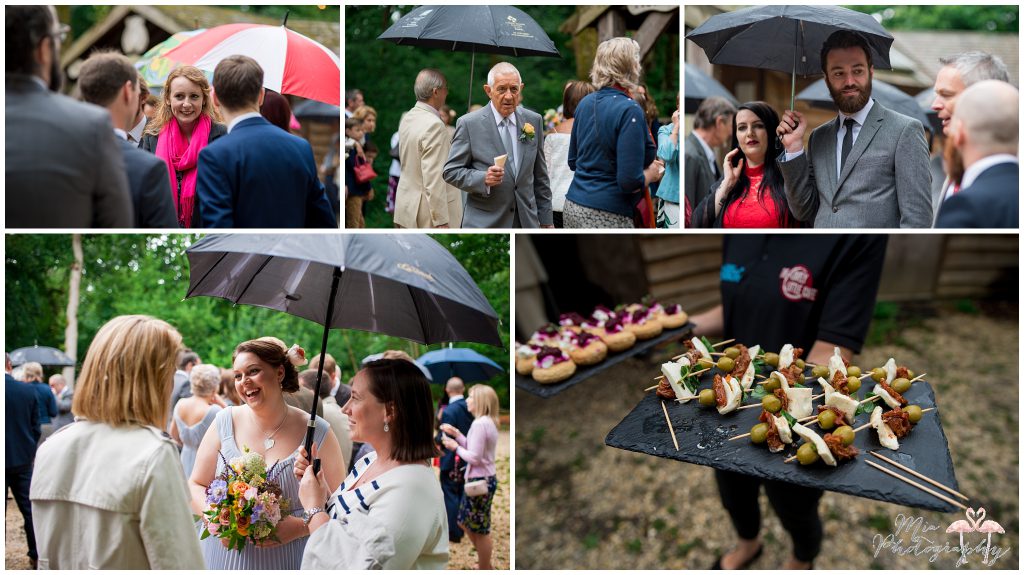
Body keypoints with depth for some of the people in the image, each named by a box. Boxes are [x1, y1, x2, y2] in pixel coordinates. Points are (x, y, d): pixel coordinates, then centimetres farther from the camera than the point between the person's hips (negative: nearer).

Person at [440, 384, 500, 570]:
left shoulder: (479, 424, -21)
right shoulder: (489, 422, 10)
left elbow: (474, 457, -23)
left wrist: (455, 446, -10)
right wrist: (456, 434, 10)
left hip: (480, 481, -10)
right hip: (485, 478, 10)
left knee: (480, 529, 3)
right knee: (467, 523, 21)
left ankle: (484, 568, 16)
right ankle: (485, 562, 33)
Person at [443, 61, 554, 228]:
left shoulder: (534, 120, 6)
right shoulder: (469, 124, -6)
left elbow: (540, 175, 11)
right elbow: (451, 171, -4)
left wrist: (546, 219, 11)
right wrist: (483, 179, -21)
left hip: (526, 221, 4)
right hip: (484, 224, -4)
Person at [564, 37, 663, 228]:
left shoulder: (585, 103, 7)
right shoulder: (630, 110, -15)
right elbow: (630, 182, -20)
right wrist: (651, 173, -1)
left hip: (573, 206, 8)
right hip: (606, 214, -8)